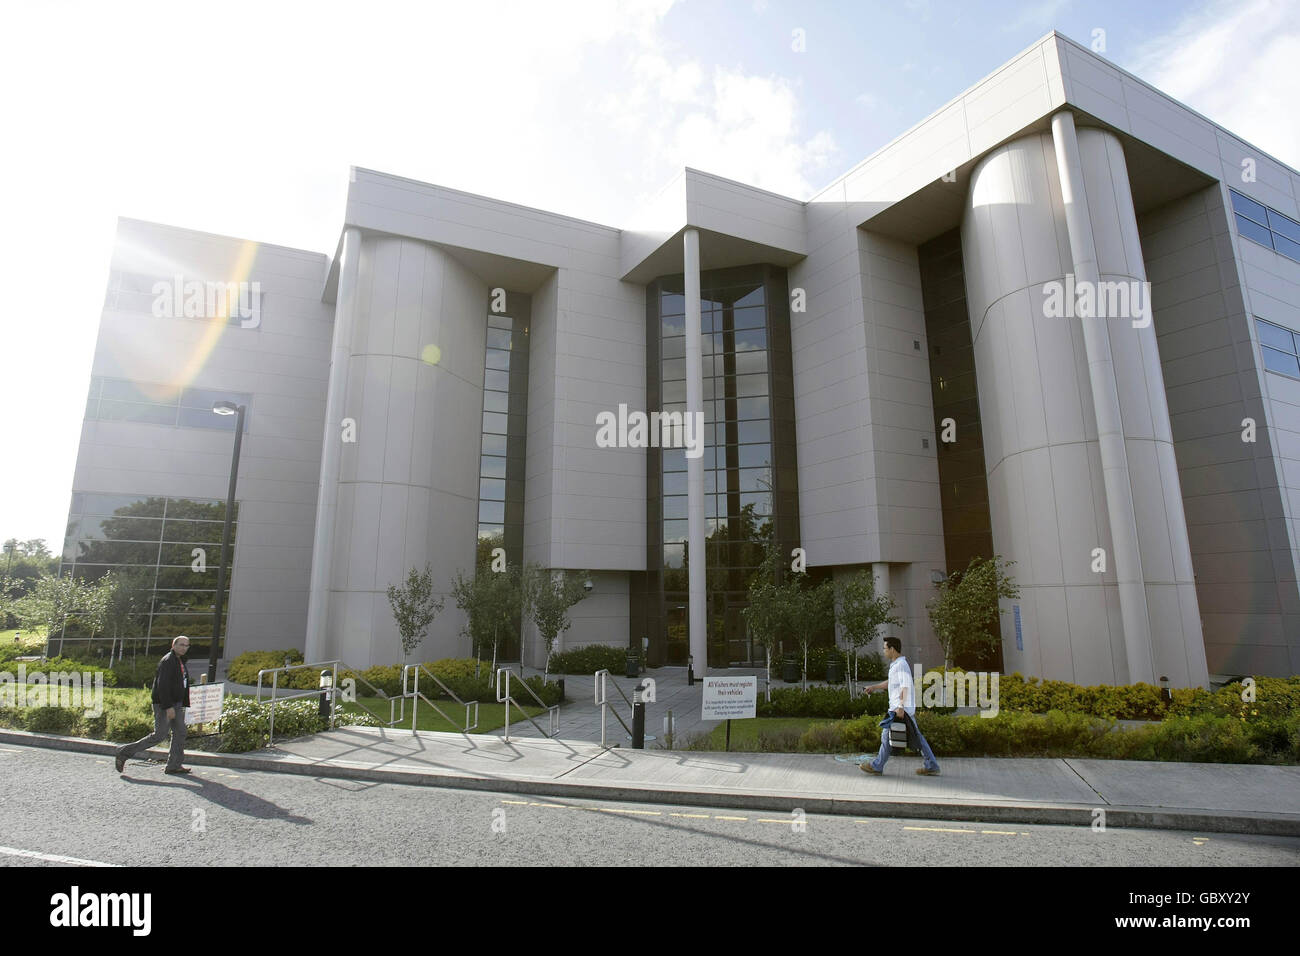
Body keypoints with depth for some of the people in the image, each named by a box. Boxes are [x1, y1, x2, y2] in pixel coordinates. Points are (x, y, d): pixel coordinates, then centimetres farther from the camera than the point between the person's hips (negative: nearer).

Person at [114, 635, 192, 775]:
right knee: (159, 735, -8)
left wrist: (184, 704, 15)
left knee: (180, 732, 5)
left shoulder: (181, 661, 15)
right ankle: (125, 752, 6)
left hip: (176, 704, 9)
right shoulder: (167, 661, -15)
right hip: (163, 703, -9)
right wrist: (168, 707, -26)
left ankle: (174, 765, 9)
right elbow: (162, 685, -22)